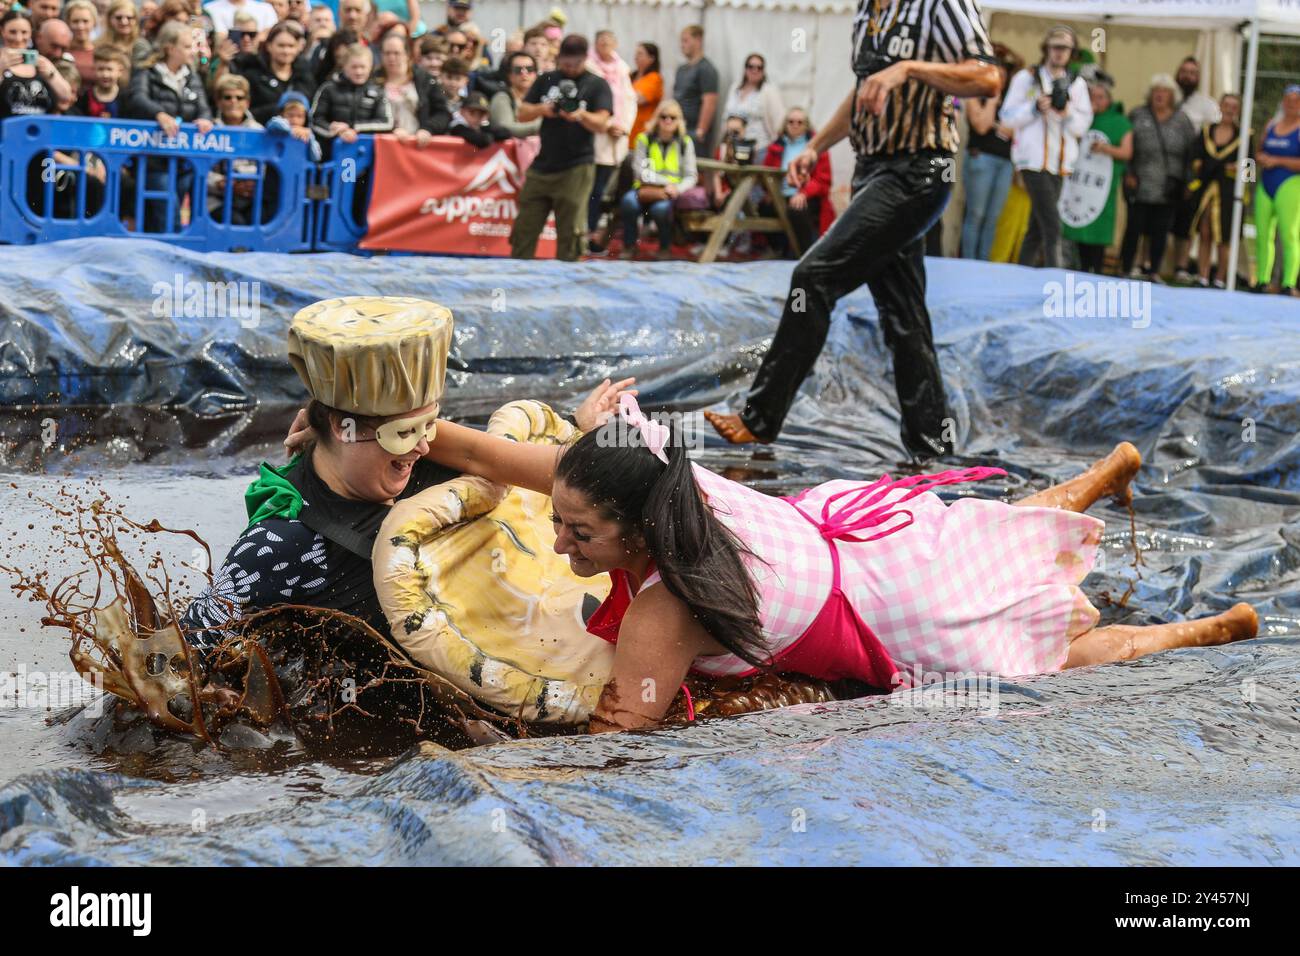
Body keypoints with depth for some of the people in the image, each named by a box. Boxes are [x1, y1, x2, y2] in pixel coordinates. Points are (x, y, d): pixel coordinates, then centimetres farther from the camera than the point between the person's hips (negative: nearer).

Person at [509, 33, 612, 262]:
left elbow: (602, 124, -9)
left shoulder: (597, 85, 2)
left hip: (576, 168, -4)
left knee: (570, 232, -5)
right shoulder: (546, 80, 13)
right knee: (525, 228, 6)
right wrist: (541, 110, -11)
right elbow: (522, 113, 10)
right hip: (542, 165, 4)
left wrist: (581, 115, -29)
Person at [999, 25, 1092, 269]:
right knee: (1052, 225, -15)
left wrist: (1068, 113, -10)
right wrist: (1035, 108, -14)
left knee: (1037, 227, 12)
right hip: (1033, 159, -5)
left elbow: (1082, 126, 9)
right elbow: (1007, 117, -1)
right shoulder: (1026, 78, 2)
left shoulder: (1077, 84, 12)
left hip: (1060, 162, 5)